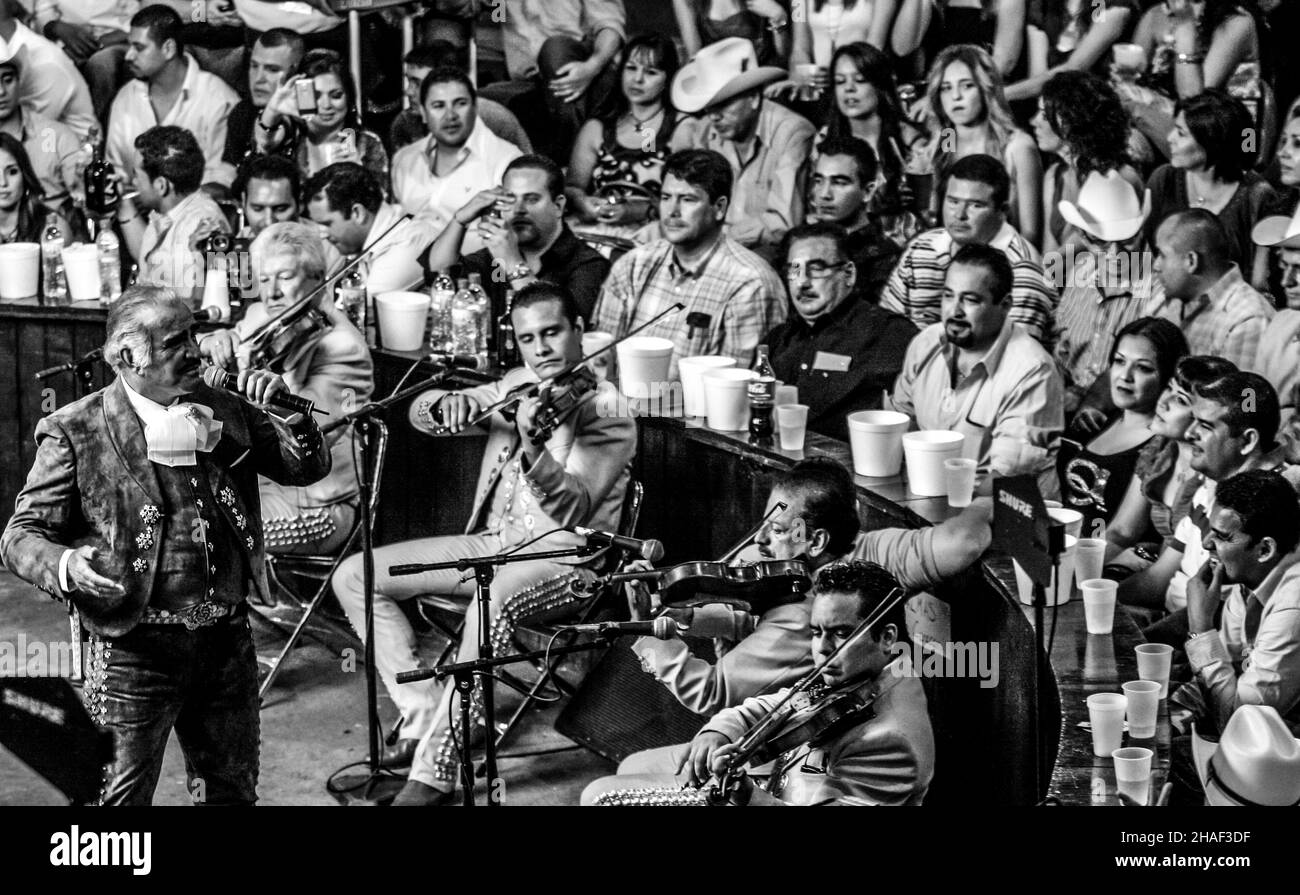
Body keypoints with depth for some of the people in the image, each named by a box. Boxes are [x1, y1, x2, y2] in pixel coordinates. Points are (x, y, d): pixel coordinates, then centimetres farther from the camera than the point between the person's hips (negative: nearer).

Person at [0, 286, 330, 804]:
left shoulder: (226, 412, 7)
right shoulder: (76, 431, -7)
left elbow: (308, 468, 12)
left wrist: (287, 413, -8)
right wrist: (66, 566, -29)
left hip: (227, 640, 5)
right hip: (136, 645, -5)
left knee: (232, 789, 15)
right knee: (127, 795, 1)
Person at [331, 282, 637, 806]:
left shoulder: (608, 410, -9)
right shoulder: (518, 385, 10)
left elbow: (572, 508, -21)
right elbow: (420, 414, 9)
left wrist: (533, 447, -39)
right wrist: (447, 405, -16)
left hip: (563, 553, -8)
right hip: (492, 541, 8)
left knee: (495, 597, -41)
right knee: (355, 576, -2)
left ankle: (434, 771, -38)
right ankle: (423, 718, -6)